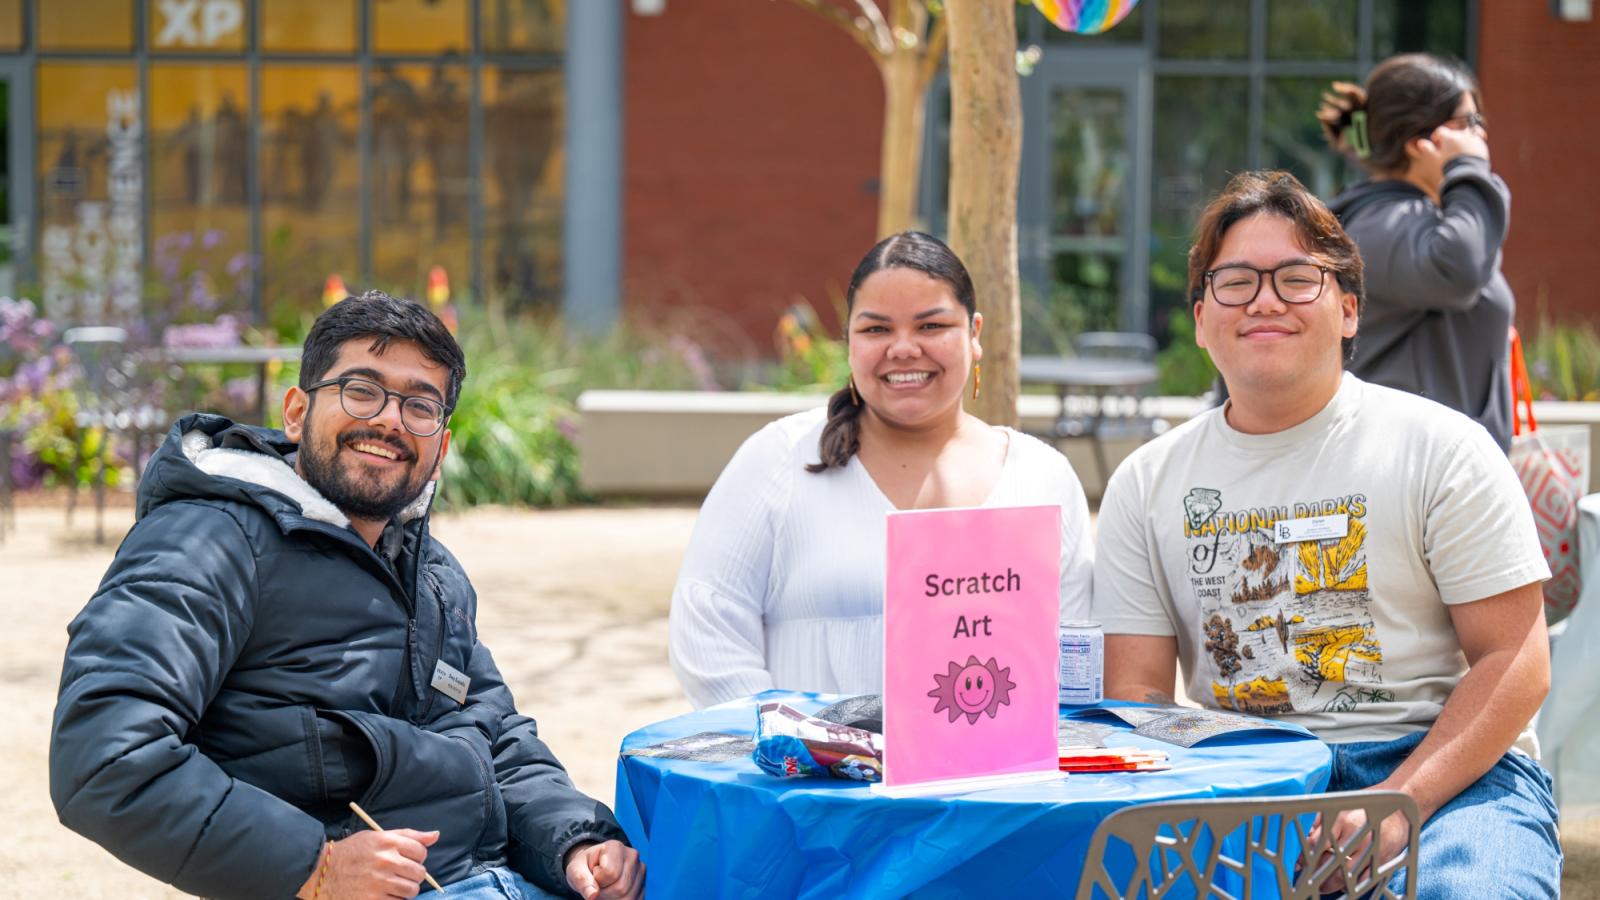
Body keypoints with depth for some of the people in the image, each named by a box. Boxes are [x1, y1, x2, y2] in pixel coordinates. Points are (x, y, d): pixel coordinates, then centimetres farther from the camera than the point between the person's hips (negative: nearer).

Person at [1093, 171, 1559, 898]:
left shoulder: (1440, 448, 2)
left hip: (1448, 769, -2)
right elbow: (1137, 692, 7)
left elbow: (1514, 662, -3)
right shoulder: (1146, 484, 11)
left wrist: (1398, 805, -17)